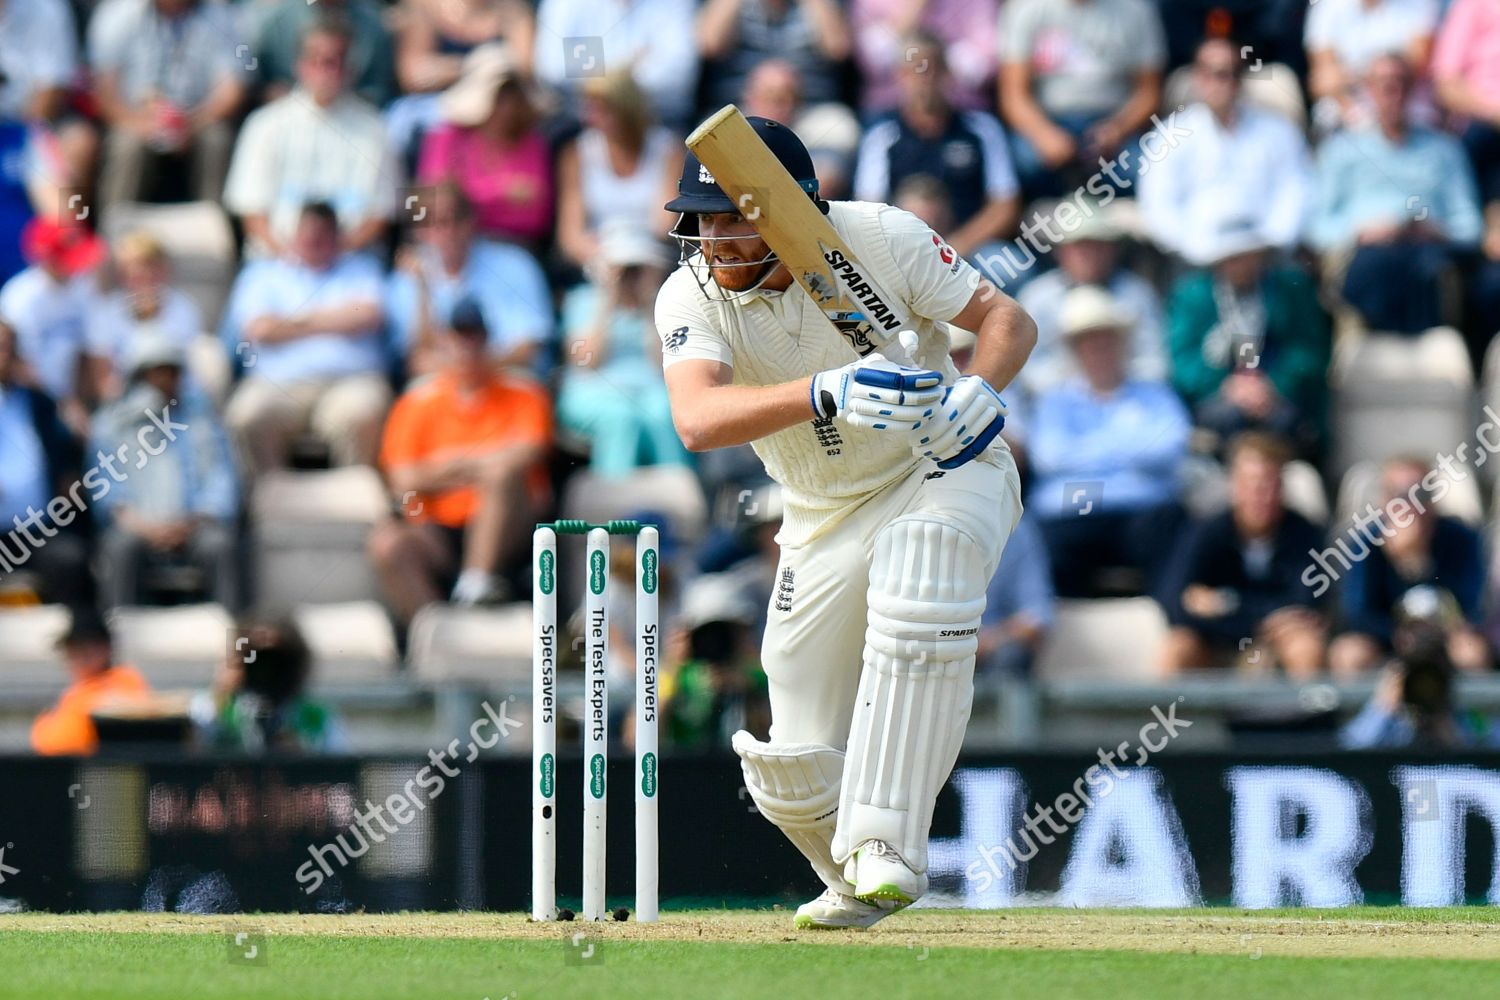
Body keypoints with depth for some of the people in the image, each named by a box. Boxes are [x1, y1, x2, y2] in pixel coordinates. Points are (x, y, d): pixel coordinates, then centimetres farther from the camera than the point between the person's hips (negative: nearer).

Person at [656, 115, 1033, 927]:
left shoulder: (875, 239, -18)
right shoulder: (690, 298, -15)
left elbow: (1007, 318, -11)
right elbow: (697, 420, -34)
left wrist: (978, 390, -33)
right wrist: (825, 395, -49)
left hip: (946, 473, -3)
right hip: (826, 520, 3)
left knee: (916, 573, -38)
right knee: (795, 769, 0)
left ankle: (885, 850, -35)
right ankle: (858, 886, 35)